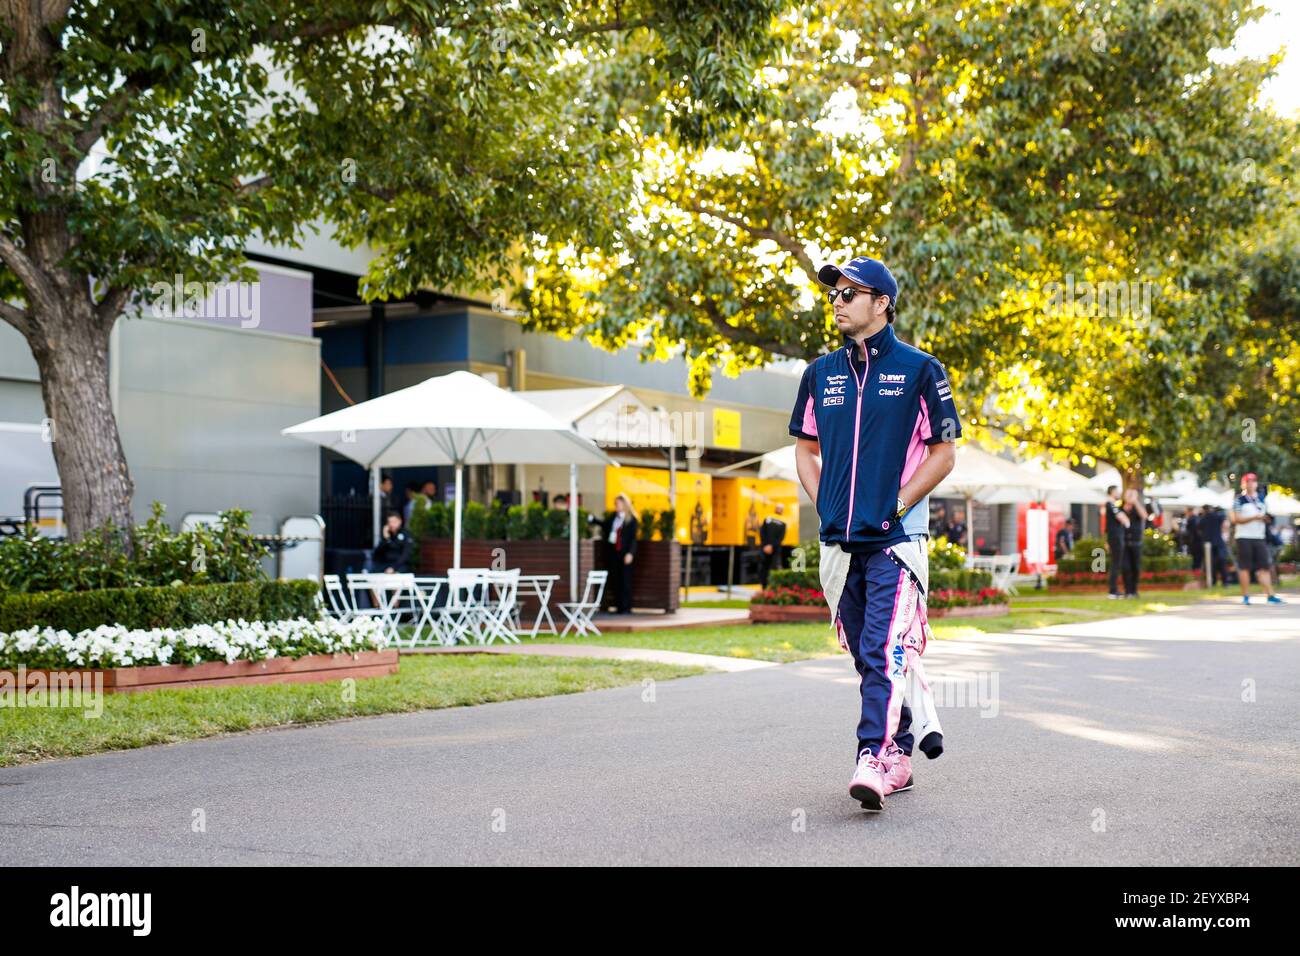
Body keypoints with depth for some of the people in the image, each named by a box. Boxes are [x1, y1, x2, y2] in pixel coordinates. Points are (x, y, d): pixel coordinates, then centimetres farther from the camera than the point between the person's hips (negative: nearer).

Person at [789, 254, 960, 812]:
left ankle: (874, 760, -15)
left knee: (885, 651, -14)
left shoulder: (919, 369, -1)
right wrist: (823, 504, 5)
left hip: (895, 536, -5)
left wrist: (896, 506, -9)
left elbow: (944, 452, 0)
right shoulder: (821, 373, 12)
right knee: (866, 655, 11)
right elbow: (805, 448, 19)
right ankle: (900, 754, 24)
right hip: (839, 538, 5)